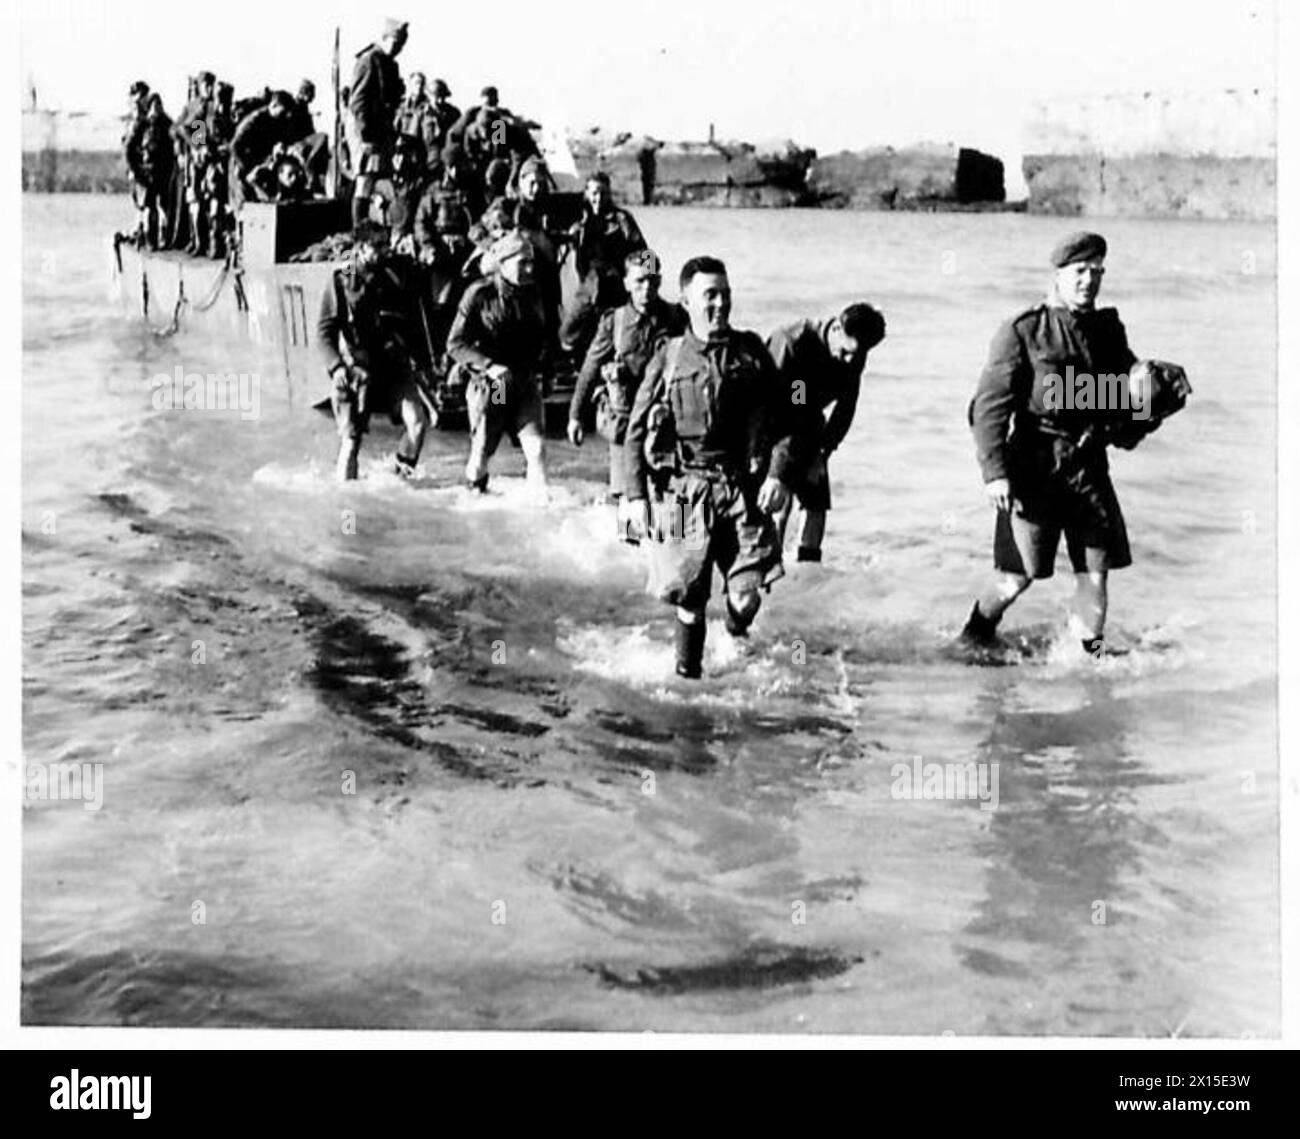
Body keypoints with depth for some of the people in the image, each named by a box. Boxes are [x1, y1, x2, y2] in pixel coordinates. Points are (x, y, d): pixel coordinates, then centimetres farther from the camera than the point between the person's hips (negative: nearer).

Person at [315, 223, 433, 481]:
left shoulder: (395, 277, 8)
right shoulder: (340, 282, -2)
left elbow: (410, 321, 16)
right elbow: (324, 332, -3)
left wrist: (414, 357, 6)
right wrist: (336, 366, -17)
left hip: (395, 365, 3)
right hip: (356, 370, -3)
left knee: (418, 420, -14)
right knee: (351, 437, -2)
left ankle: (401, 473, 6)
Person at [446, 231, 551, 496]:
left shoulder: (532, 294, 6)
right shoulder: (479, 294, -8)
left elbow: (541, 335, 21)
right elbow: (455, 345, -9)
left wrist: (538, 360, 3)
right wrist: (489, 366, -20)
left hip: (525, 383, 3)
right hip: (488, 385, -3)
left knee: (536, 447, -11)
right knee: (482, 452, 7)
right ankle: (475, 492, 32)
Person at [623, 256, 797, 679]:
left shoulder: (751, 352, 7)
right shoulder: (669, 359, 3)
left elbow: (781, 419, 9)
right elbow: (636, 433, 4)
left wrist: (777, 474, -4)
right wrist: (636, 496, -3)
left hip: (743, 486, 1)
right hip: (686, 490, -1)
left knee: (747, 594, -6)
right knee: (688, 595, 1)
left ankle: (736, 643, 27)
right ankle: (687, 672, 24)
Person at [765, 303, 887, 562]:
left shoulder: (854, 357, -10)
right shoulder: (791, 342, -29)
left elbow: (846, 407, -1)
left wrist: (823, 452, -9)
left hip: (809, 427, 6)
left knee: (817, 504, 0)